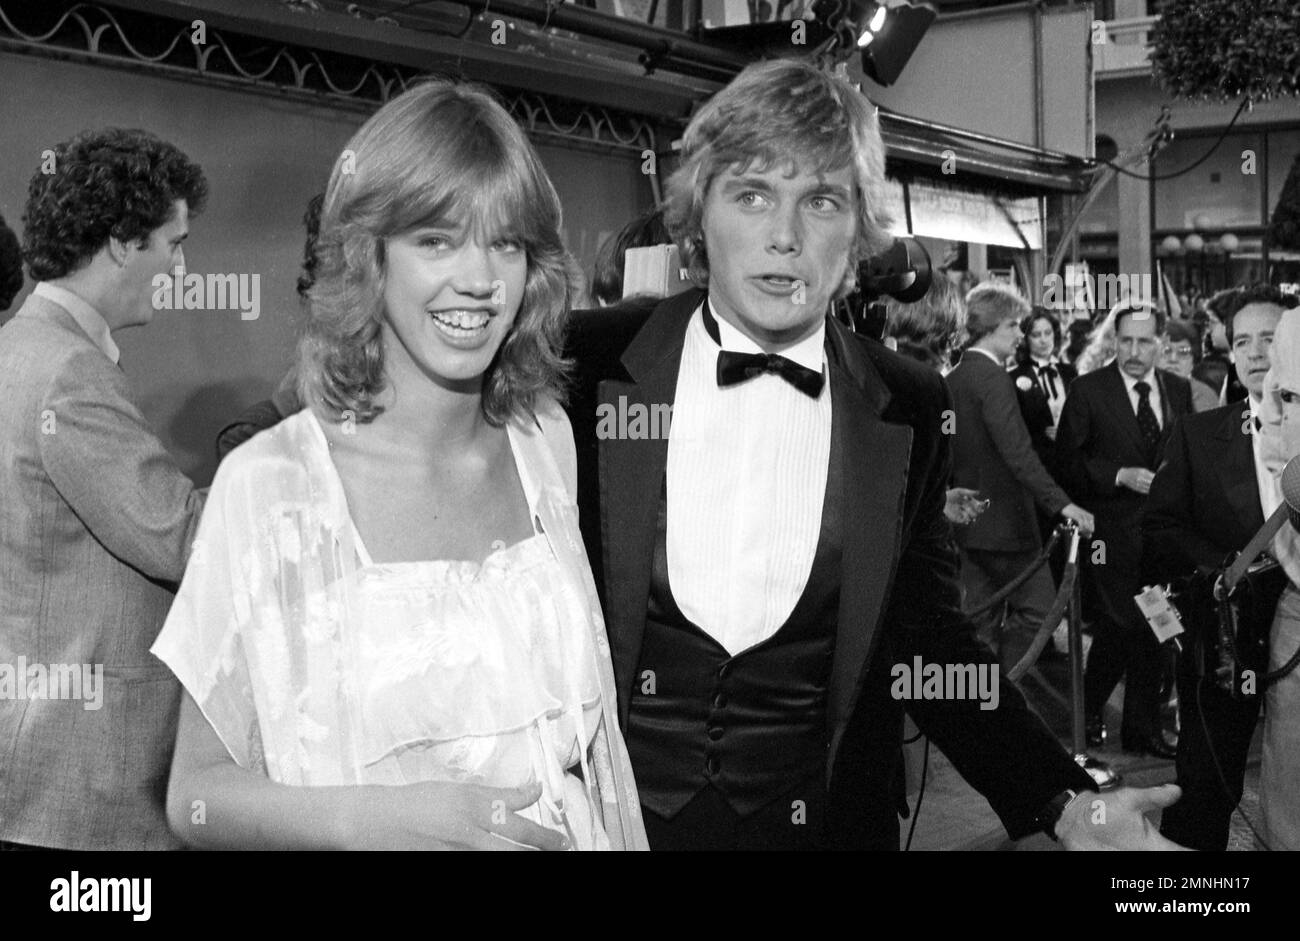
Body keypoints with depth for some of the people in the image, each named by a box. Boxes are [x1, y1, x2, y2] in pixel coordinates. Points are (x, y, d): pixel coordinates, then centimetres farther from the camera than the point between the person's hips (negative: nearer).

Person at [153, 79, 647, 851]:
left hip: (575, 834, 4)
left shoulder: (547, 440, -6)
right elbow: (198, 795, -14)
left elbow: (585, 713, 4)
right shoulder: (271, 483, -18)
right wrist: (379, 821, -27)